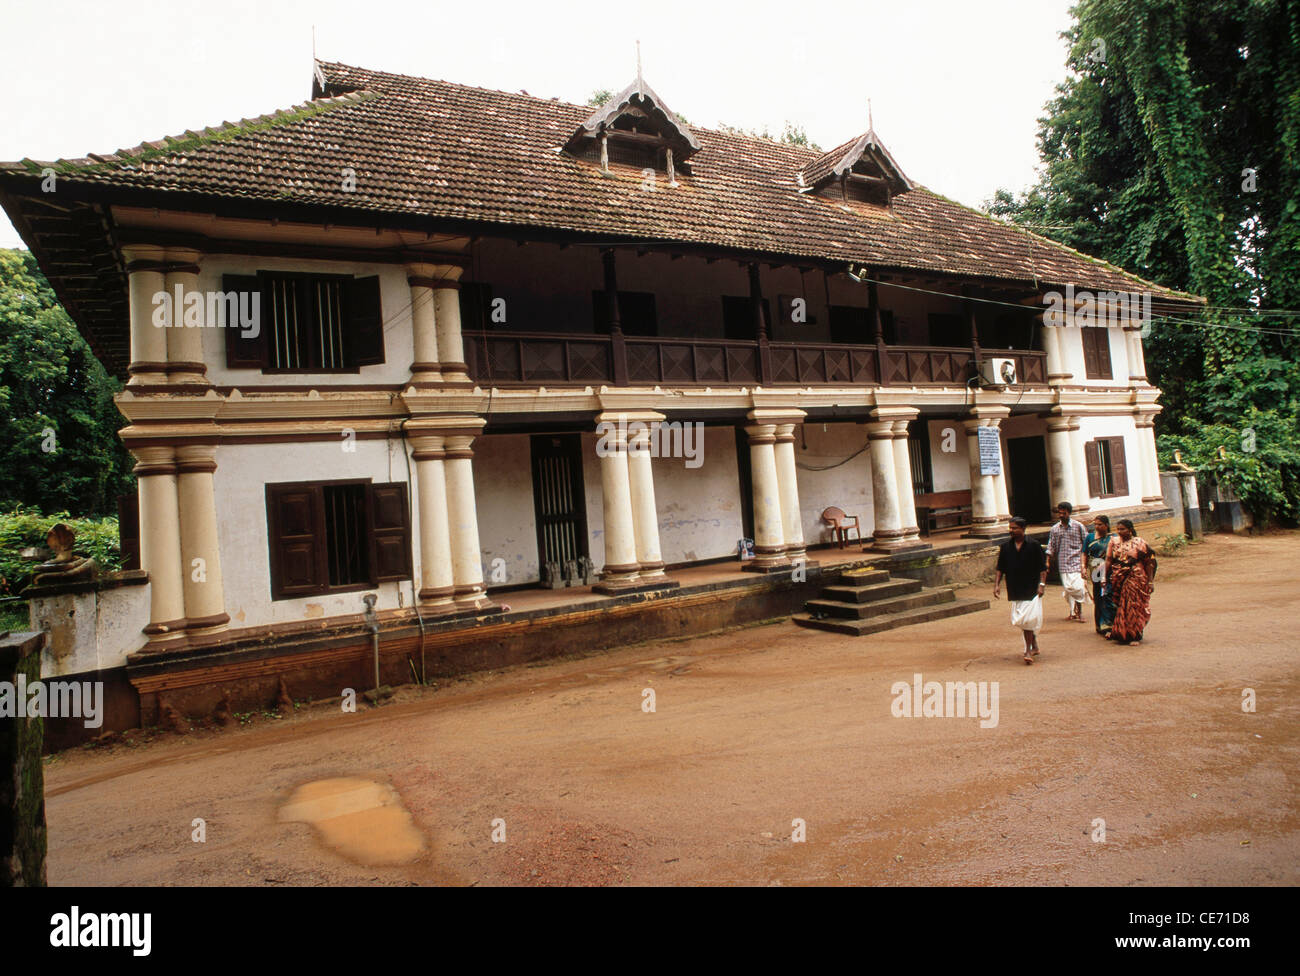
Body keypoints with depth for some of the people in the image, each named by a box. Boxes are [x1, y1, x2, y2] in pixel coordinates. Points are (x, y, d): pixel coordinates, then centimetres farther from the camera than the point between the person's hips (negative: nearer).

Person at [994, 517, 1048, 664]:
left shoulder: (1033, 545, -4)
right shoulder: (1005, 547, 5)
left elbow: (1042, 567, -1)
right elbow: (1000, 568, 10)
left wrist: (1042, 584, -11)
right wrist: (997, 584, 1)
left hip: (1031, 589, -4)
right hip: (1014, 590, 4)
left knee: (1027, 619, -11)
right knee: (1021, 620, 10)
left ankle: (1029, 651, -5)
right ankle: (1034, 647, 27)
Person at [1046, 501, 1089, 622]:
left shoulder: (1078, 526, 0)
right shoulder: (1055, 529, 8)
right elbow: (1051, 547, 12)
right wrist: (1048, 562, 6)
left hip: (1076, 561, -3)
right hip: (1063, 563, 3)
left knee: (1076, 587, -12)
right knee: (1067, 587, 3)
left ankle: (1079, 611, 5)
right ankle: (1073, 612, 16)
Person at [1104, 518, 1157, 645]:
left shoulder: (1139, 543, -2)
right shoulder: (1114, 541, 6)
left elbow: (1149, 563, -2)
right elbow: (1108, 560, 5)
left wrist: (1150, 581, -6)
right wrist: (1106, 577, 1)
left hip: (1135, 579, -3)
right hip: (1117, 579, 3)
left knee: (1134, 607, -1)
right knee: (1119, 606, 8)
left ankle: (1135, 636, 9)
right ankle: (1120, 634, 20)